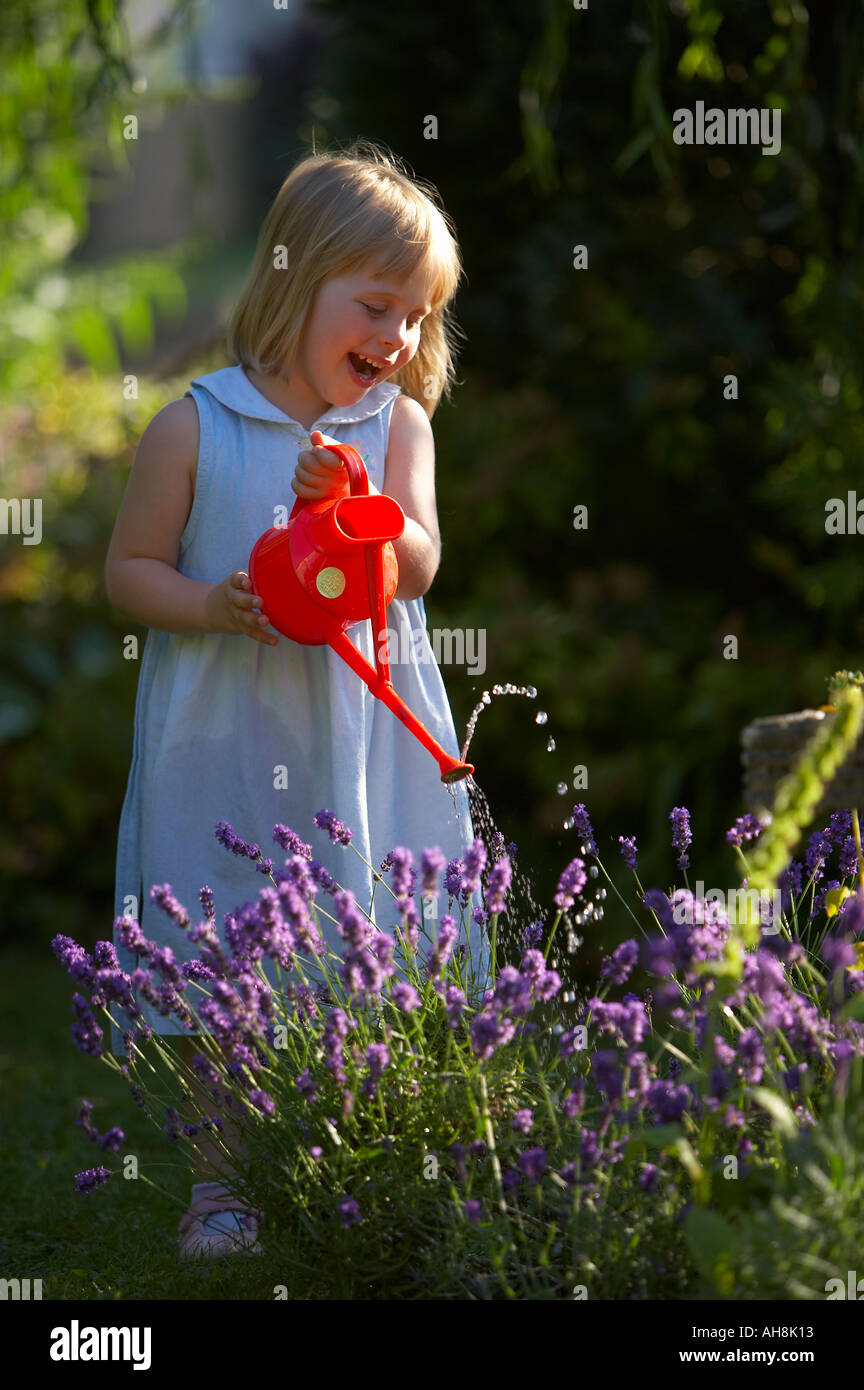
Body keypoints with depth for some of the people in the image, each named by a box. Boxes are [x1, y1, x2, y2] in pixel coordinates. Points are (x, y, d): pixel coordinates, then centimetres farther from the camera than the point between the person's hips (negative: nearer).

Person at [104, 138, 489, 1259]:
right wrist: (214, 607, -18)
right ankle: (220, 1183, 17)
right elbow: (129, 570, 0)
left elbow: (415, 567, -8)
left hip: (365, 745, 2)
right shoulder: (196, 427, -4)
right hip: (226, 748, -1)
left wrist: (348, 496, -24)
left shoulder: (397, 424, 2)